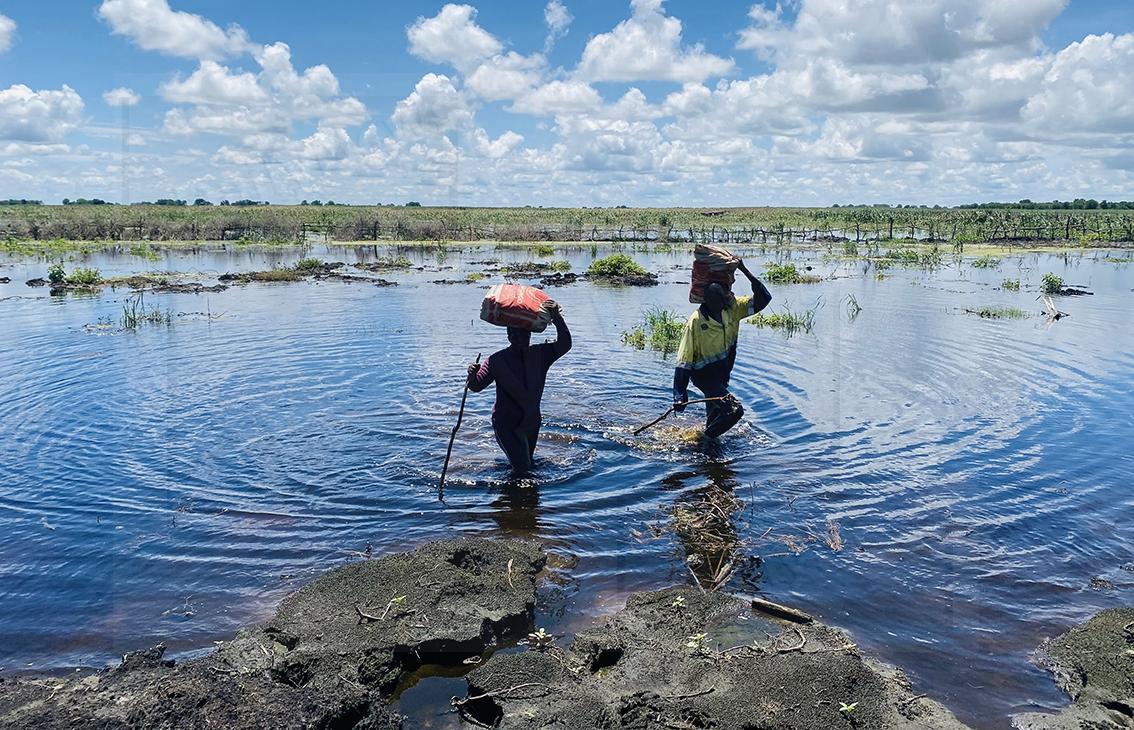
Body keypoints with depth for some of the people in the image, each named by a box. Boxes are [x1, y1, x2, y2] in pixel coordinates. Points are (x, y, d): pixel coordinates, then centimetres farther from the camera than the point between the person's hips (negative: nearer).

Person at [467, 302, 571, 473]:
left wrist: (557, 319, -33)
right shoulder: (497, 360, -13)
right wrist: (472, 376, -35)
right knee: (522, 468, -14)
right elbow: (477, 386, -11)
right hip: (507, 424, -5)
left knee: (528, 464, 19)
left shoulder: (540, 354, -3)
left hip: (532, 421, 5)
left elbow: (564, 345, -18)